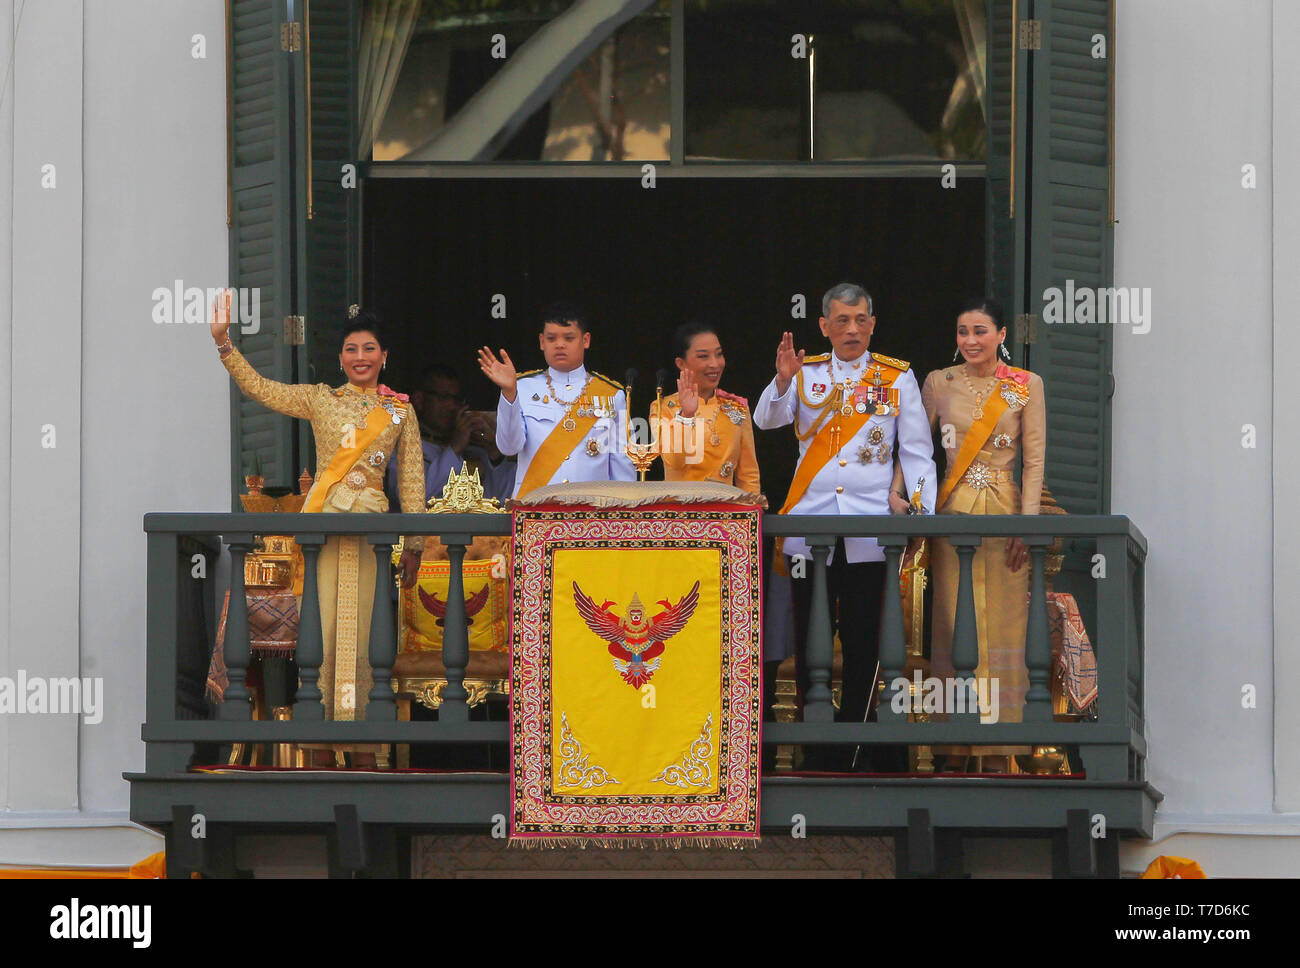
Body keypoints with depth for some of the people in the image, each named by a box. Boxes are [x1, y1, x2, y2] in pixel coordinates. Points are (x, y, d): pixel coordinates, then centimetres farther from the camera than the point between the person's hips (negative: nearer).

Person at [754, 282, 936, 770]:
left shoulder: (897, 377, 7)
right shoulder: (806, 373, 9)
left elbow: (916, 452, 5)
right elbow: (767, 419, -5)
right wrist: (783, 380, -24)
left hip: (869, 529, -1)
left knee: (862, 641, 2)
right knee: (809, 639, 2)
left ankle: (853, 746, 7)